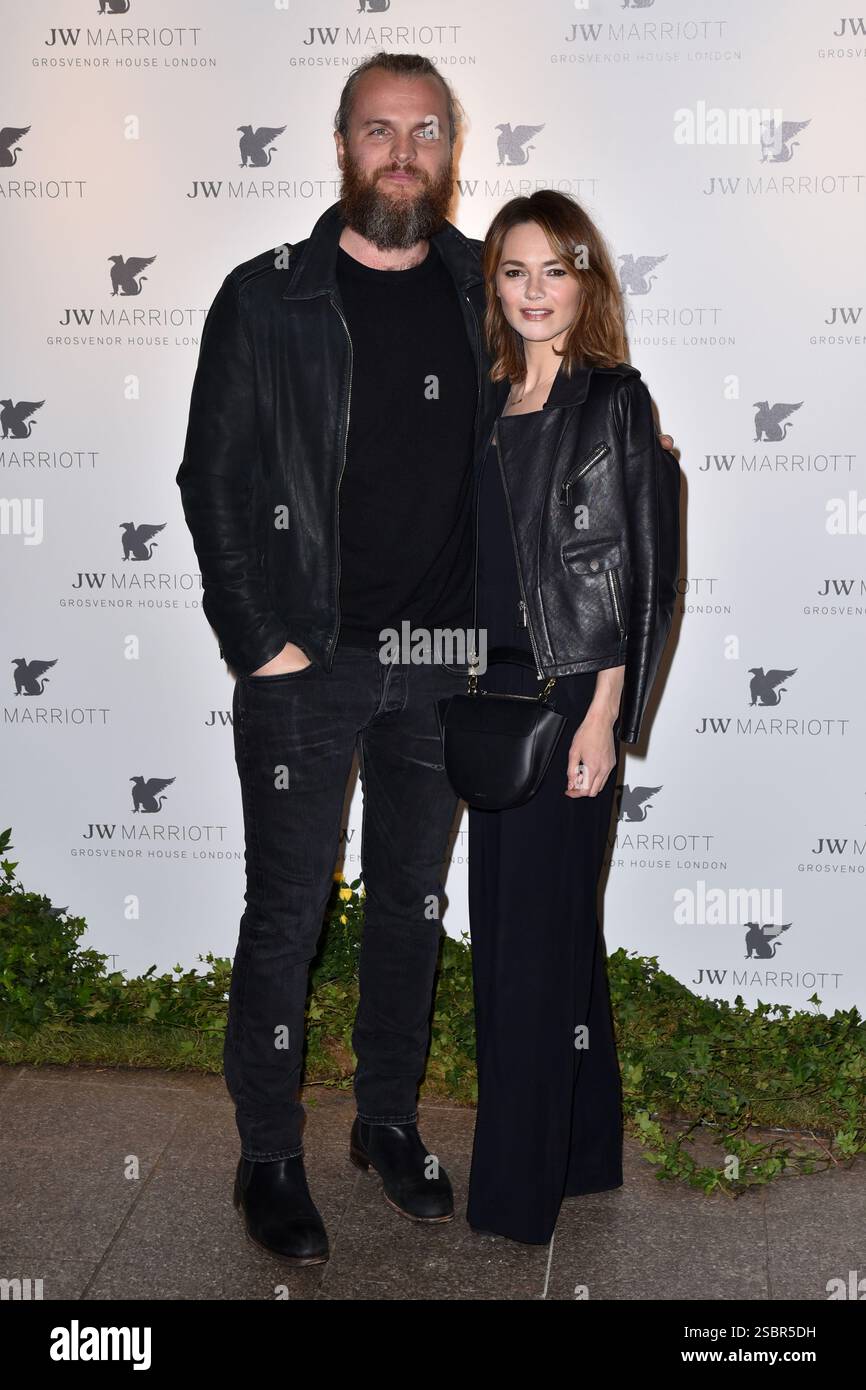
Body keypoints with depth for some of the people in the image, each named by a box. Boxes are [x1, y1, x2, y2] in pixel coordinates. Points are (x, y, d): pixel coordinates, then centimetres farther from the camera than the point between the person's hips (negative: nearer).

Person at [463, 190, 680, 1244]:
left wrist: (604, 711, -16)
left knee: (535, 928, -2)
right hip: (497, 693, 7)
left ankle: (517, 1192, 12)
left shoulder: (617, 402, -6)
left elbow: (641, 565, -11)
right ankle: (581, 1147, 31)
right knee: (507, 916, 13)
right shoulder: (490, 410, 12)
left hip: (572, 693, -7)